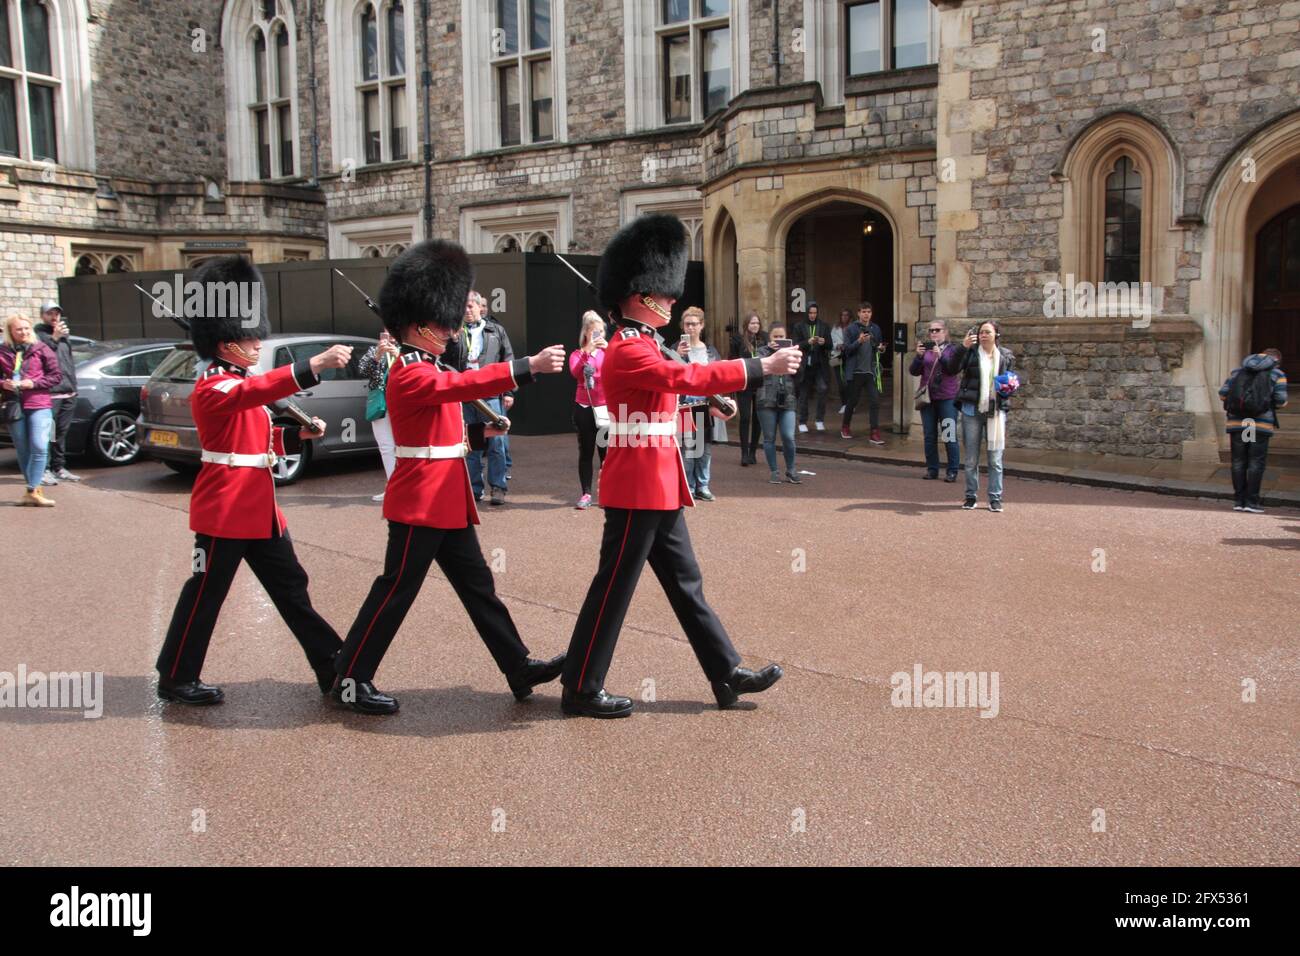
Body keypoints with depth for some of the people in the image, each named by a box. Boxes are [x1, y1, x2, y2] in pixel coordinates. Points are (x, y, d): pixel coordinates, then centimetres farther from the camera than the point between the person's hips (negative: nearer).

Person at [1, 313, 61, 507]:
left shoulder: (41, 349, 2)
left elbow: (55, 375, 2)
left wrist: (33, 383, -10)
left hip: (38, 405, -3)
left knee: (39, 447, -14)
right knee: (22, 451, 7)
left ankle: (32, 491, -11)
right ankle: (35, 489, 16)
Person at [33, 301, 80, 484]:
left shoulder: (64, 335, 23)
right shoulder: (38, 334, -1)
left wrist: (73, 386, 23)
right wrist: (54, 337, -18)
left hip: (68, 393, 7)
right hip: (49, 393, -7)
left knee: (62, 433, 11)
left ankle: (59, 468, 18)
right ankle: (44, 470, -9)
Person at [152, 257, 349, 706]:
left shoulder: (241, 384, 16)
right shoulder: (212, 387, -15)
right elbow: (258, 390, -36)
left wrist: (298, 432, 6)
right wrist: (316, 364, -47)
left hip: (260, 509, 9)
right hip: (224, 511, -9)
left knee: (291, 586, 10)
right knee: (205, 594, 2)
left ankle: (334, 667, 14)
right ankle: (176, 679, 18)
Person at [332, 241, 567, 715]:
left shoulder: (429, 372, 16)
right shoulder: (411, 374, -16)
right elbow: (466, 383, -32)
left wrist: (480, 431, 5)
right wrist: (530, 365, -38)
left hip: (447, 502, 10)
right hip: (421, 502, -10)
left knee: (477, 585, 12)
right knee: (396, 590, -2)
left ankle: (521, 668, 18)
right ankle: (350, 680, 10)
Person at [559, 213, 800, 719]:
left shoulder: (640, 346, 16)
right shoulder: (629, 350, -17)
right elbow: (686, 377, -27)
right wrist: (765, 365, -24)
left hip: (657, 488, 11)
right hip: (638, 488, -11)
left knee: (685, 583, 14)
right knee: (613, 589, -2)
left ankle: (727, 675, 22)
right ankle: (581, 690, 9)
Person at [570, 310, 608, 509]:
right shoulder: (578, 354, 7)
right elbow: (575, 372, -14)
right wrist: (587, 349, -21)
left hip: (605, 407, 0)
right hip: (584, 408, 0)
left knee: (606, 451, -1)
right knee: (586, 452, 2)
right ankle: (586, 494, 7)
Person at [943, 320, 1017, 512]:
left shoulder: (1006, 356, 7)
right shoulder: (971, 352, 1)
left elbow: (1013, 379, 18)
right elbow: (951, 369, -11)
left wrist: (1010, 387, -5)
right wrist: (962, 347, -20)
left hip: (996, 411, 1)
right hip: (972, 410, 0)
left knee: (995, 458, 1)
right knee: (971, 458, 7)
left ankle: (995, 498, 9)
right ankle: (971, 496, 17)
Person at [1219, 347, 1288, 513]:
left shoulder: (1238, 370, 15)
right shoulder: (1277, 374, 6)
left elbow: (1223, 393, 7)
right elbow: (1281, 400, -4)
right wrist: (1271, 403, 17)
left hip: (1236, 422, 3)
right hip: (1261, 423, -3)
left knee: (1238, 462, 7)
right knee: (1256, 462, 1)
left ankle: (1240, 500, 8)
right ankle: (1251, 501, -1)